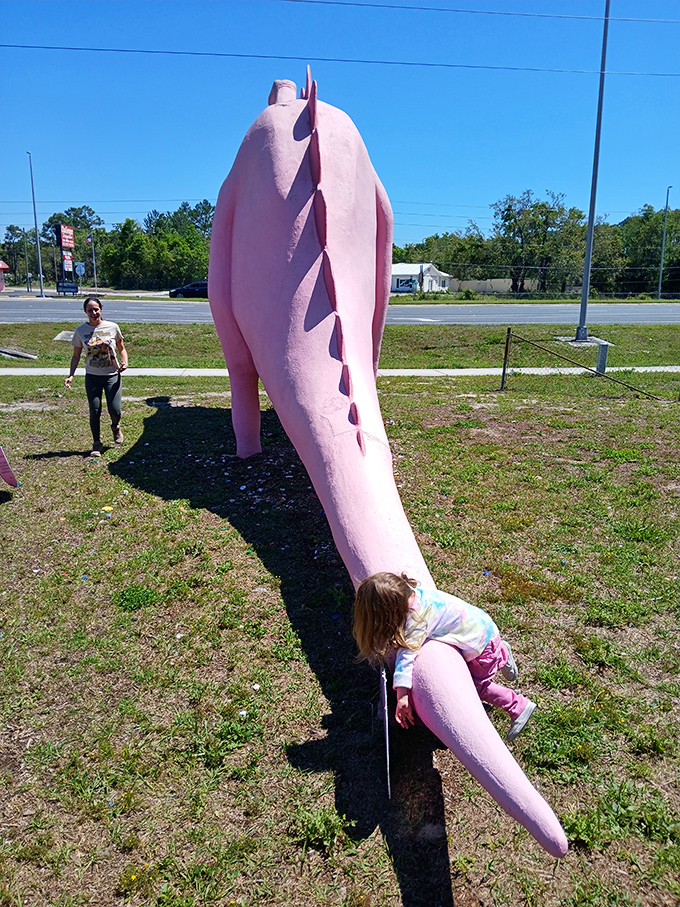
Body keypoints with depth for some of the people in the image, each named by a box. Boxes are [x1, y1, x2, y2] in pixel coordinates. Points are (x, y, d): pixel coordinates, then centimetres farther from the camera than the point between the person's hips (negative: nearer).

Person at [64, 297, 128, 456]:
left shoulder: (112, 327, -2)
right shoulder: (80, 331, 0)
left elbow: (121, 349, 8)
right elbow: (76, 356, 6)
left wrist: (124, 361, -12)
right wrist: (71, 375, -6)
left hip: (112, 375, -1)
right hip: (92, 377, 1)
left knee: (115, 410, -8)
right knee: (95, 412, -1)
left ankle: (115, 427, 30)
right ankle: (97, 443, 19)